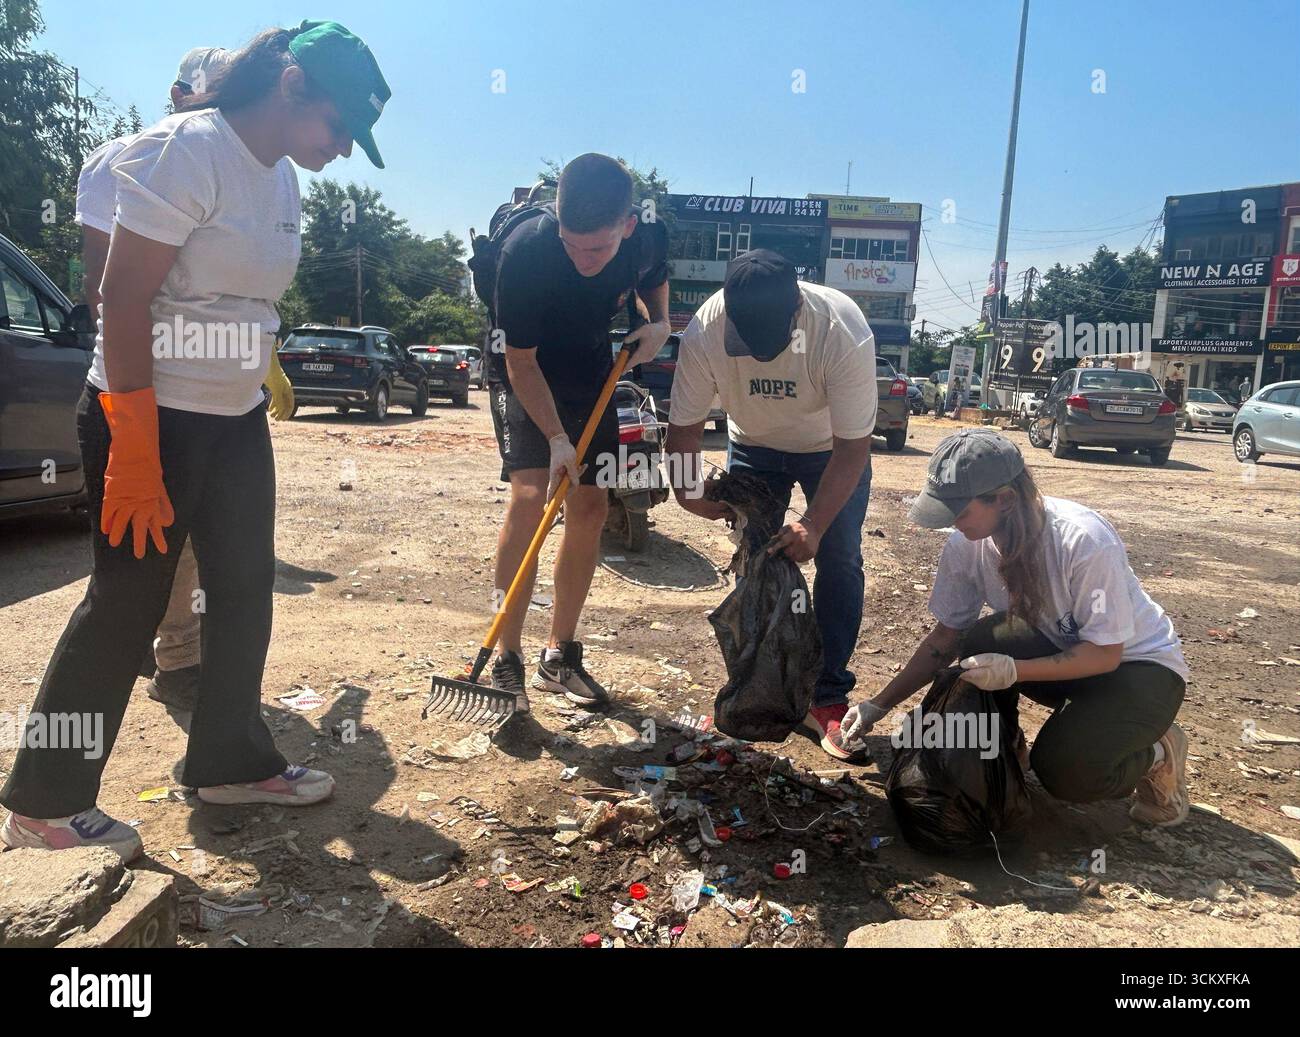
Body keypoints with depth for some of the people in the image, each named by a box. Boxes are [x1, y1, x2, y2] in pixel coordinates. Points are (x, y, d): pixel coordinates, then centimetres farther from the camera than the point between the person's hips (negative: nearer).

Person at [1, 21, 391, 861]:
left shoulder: (283, 180, 9)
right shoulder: (187, 151, -16)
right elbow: (123, 299, -20)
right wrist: (136, 458, -22)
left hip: (237, 420, 8)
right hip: (150, 416, -8)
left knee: (246, 587, 12)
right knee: (127, 603, -1)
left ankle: (231, 762, 28)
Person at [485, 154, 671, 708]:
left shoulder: (648, 236, -20)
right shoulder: (524, 251, -32)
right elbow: (521, 362, -23)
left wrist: (659, 324, -15)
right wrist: (556, 438, -30)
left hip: (591, 372, 5)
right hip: (523, 370, -4)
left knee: (590, 506, 1)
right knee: (529, 494, -22)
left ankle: (560, 654, 14)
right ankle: (506, 660, -12)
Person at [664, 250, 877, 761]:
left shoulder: (845, 332, -36)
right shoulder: (704, 333, -31)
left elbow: (853, 445, -29)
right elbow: (684, 426, -18)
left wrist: (814, 524, -36)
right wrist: (687, 489, -33)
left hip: (833, 448, -2)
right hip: (753, 446, 2)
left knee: (840, 562, -10)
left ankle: (827, 700, 1)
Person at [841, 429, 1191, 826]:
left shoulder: (1084, 540, -33)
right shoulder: (966, 545, -17)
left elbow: (1105, 653, -25)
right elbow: (945, 638, -6)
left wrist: (1014, 670, -39)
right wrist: (879, 705, -11)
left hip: (1141, 664, -4)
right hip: (1059, 650, 5)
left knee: (1064, 771, -28)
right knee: (982, 644, -28)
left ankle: (1157, 754, 5)